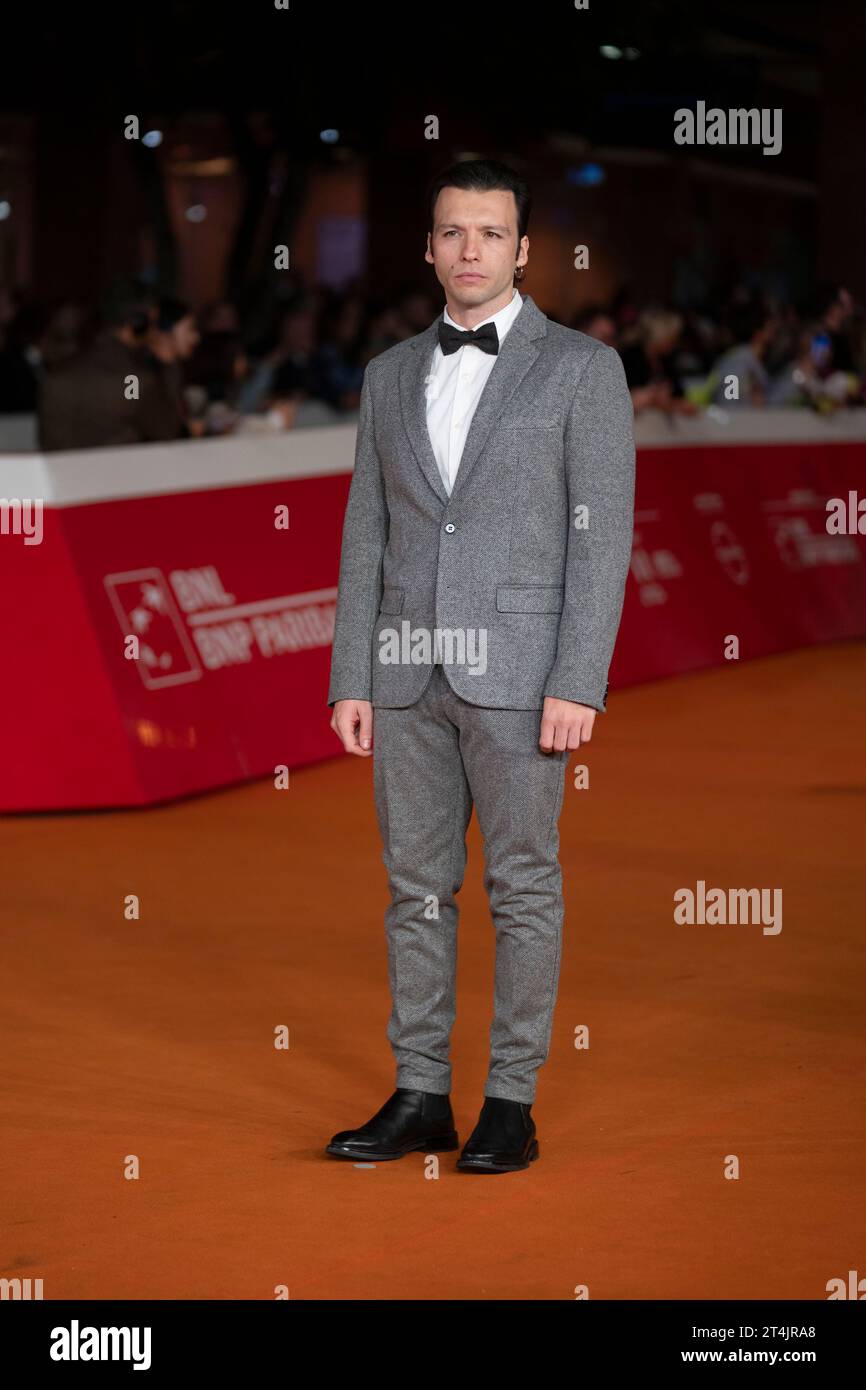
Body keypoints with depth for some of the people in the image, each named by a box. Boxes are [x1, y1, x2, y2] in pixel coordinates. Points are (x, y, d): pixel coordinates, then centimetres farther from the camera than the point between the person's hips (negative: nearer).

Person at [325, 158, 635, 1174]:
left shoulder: (581, 368, -1)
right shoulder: (391, 375, 13)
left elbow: (601, 535, -6)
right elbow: (365, 535, 13)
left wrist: (578, 686, -14)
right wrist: (350, 679, 6)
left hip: (517, 667, -4)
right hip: (408, 670, 4)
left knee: (523, 884, 0)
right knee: (416, 886, 7)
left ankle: (512, 1100, 7)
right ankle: (420, 1096, 13)